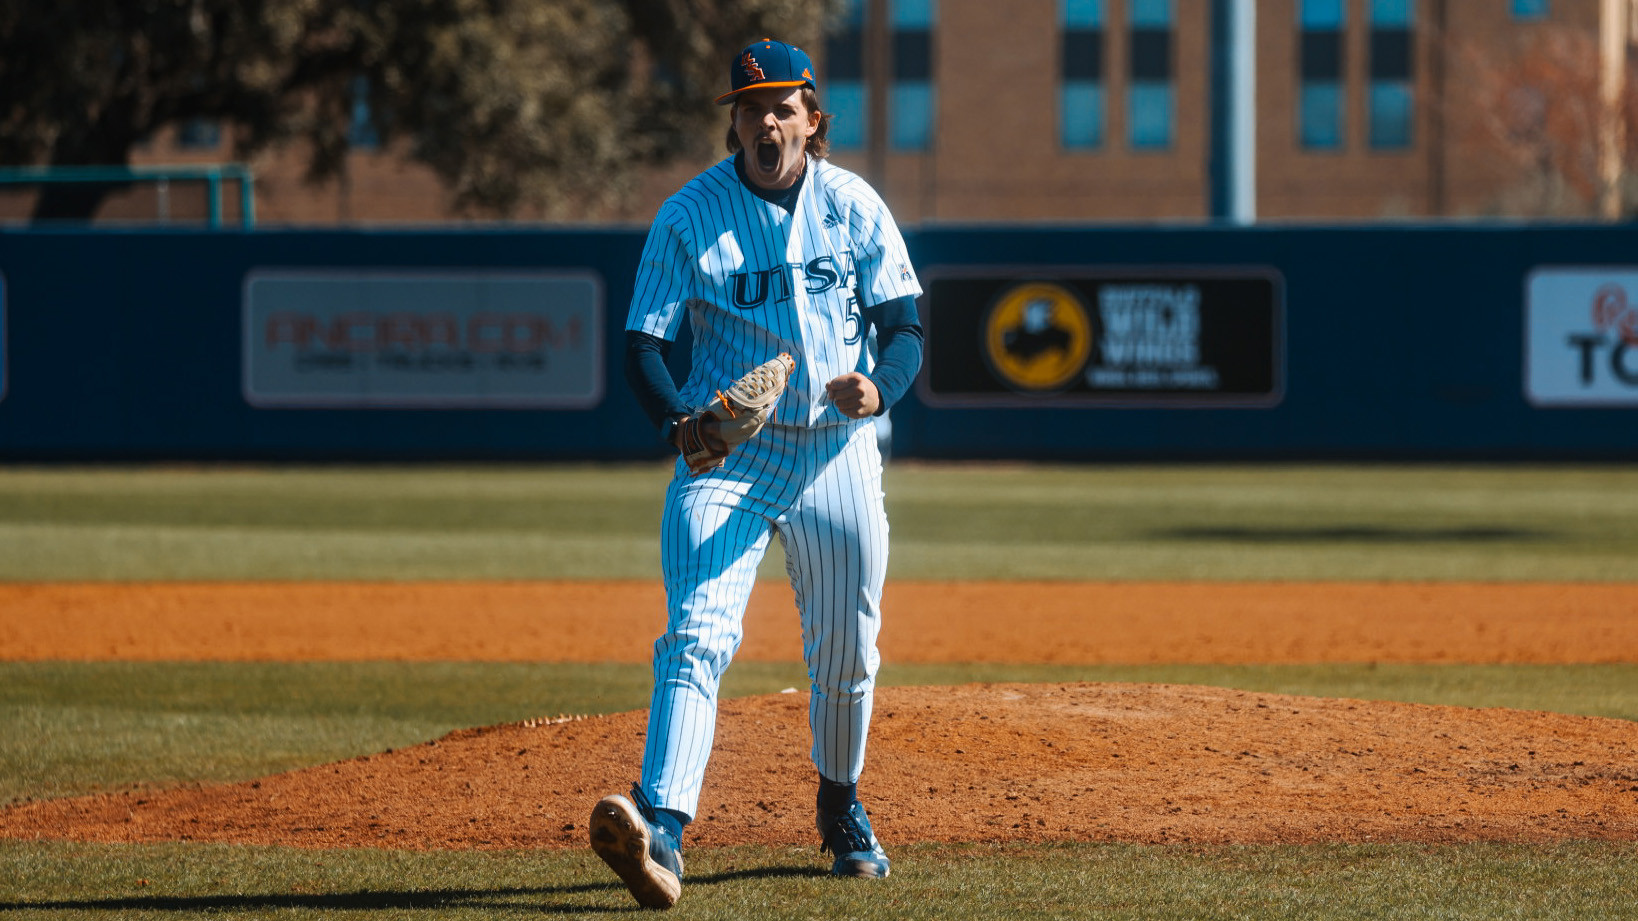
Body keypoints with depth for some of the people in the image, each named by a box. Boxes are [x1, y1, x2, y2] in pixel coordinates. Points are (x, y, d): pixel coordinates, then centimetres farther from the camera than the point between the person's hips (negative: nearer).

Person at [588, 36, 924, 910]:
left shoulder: (852, 206, 0)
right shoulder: (688, 216, -6)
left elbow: (904, 326, 1)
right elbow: (643, 345, -8)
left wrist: (880, 387, -22)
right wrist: (679, 420, -28)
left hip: (837, 451, 3)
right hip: (728, 452, -2)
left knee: (847, 649, 11)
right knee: (698, 633, -19)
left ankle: (840, 807, 37)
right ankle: (660, 828, -34)